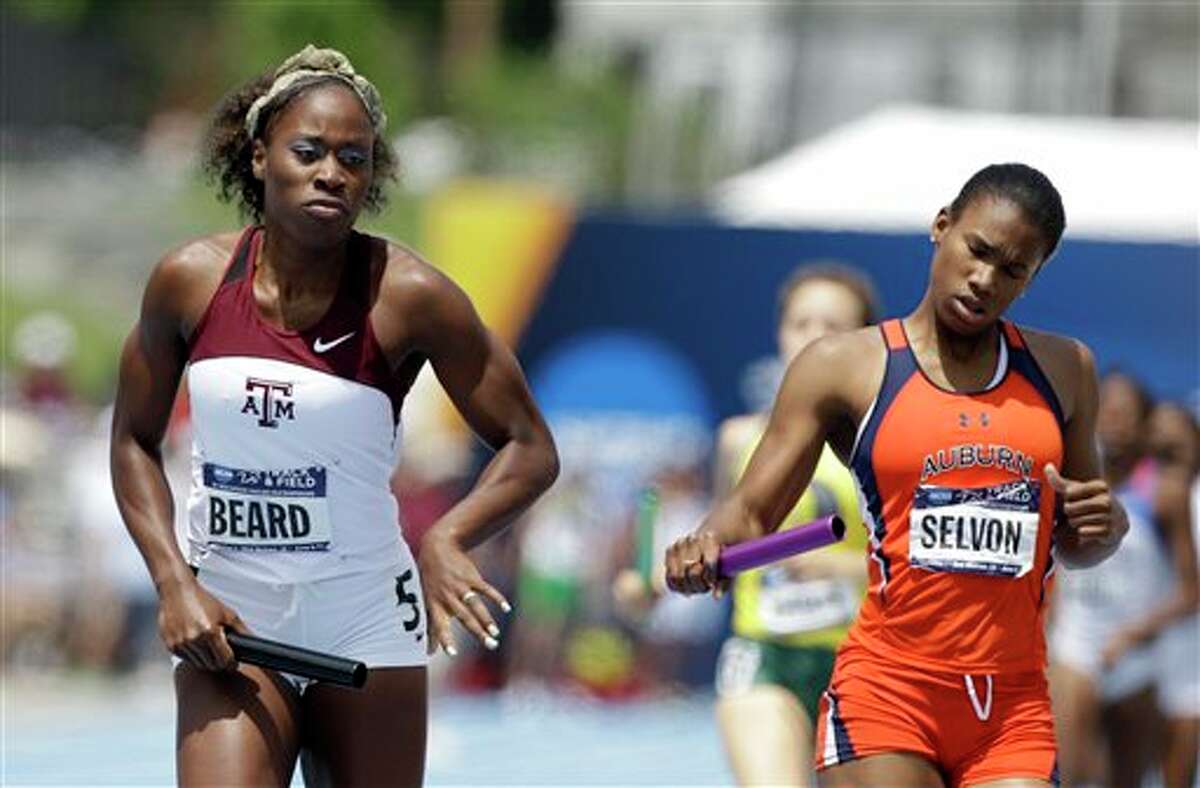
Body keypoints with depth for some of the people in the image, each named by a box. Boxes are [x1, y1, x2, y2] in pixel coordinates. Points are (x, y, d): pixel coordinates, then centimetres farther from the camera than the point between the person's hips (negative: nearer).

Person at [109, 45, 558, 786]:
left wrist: (447, 539, -24)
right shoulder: (191, 281, -3)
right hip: (223, 625, 1)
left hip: (366, 624, -1)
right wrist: (174, 582, -4)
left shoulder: (407, 295, -10)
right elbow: (135, 442, 10)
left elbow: (530, 448, -5)